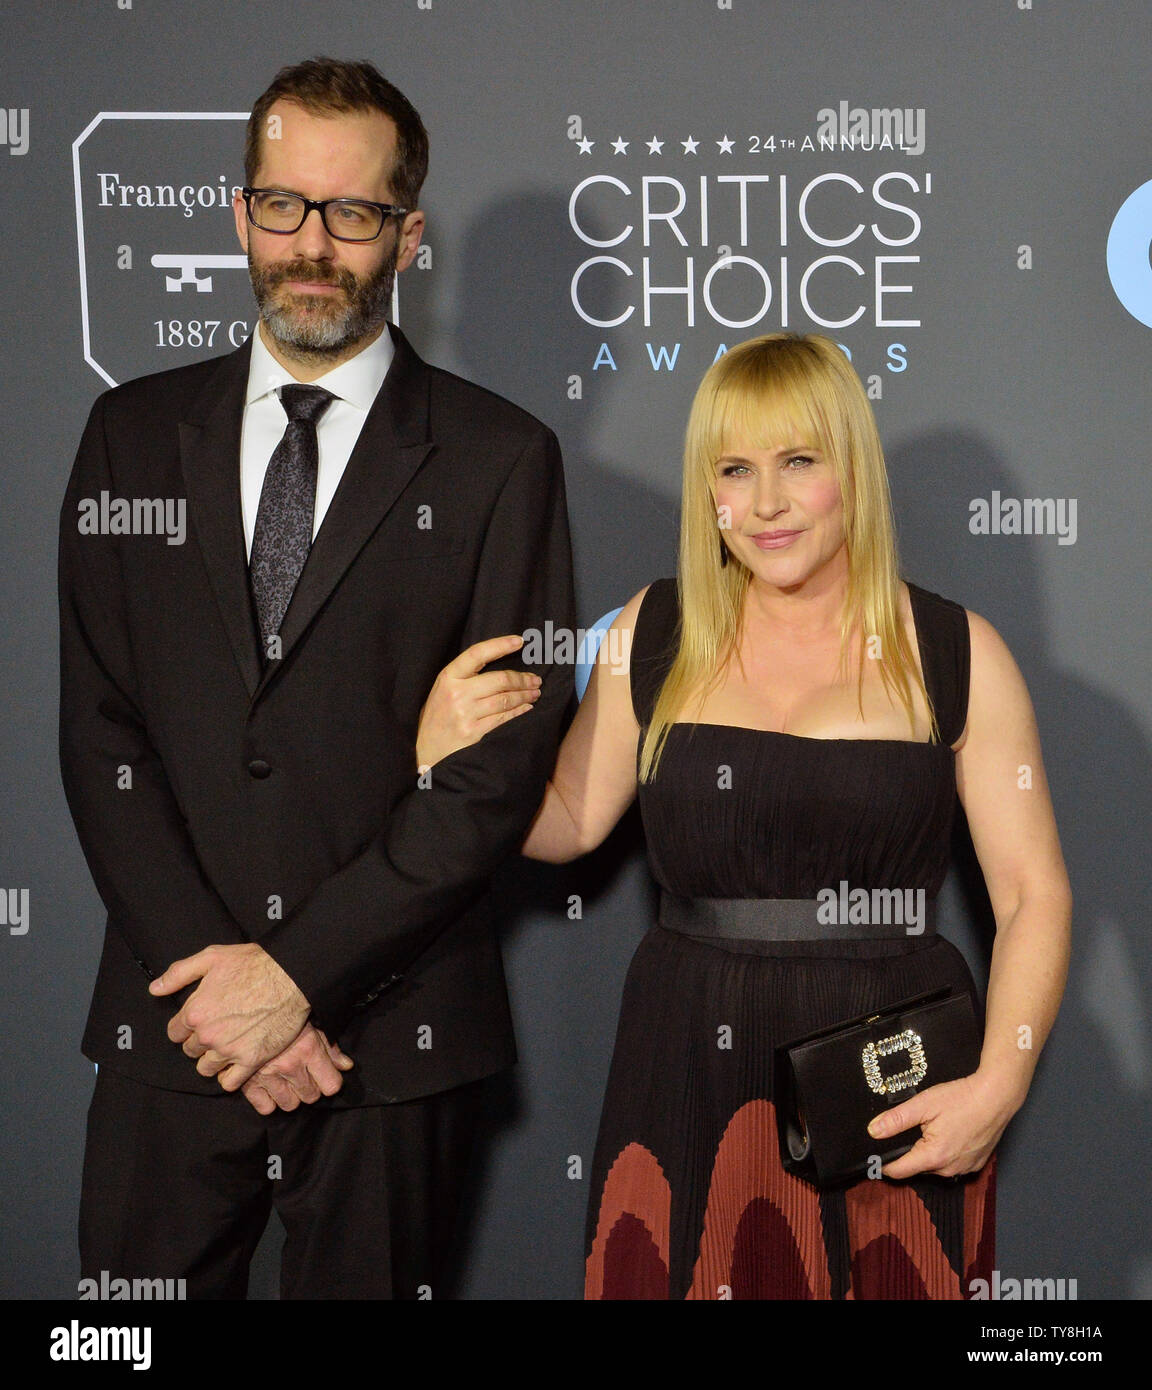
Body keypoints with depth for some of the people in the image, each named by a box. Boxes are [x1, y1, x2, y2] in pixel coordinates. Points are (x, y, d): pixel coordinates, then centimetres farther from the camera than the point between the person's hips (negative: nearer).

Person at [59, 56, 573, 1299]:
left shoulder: (498, 459, -1)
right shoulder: (135, 434, 8)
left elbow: (506, 763, -7)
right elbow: (98, 731, 2)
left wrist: (299, 969, -12)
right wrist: (211, 972, -8)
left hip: (394, 1035, -2)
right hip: (172, 1029, 2)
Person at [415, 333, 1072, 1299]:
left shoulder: (955, 653, -2)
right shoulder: (655, 636, 4)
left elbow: (1034, 894, -2)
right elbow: (568, 823, 10)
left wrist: (998, 1088, -13)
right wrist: (450, 756, -8)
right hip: (689, 1075, 2)